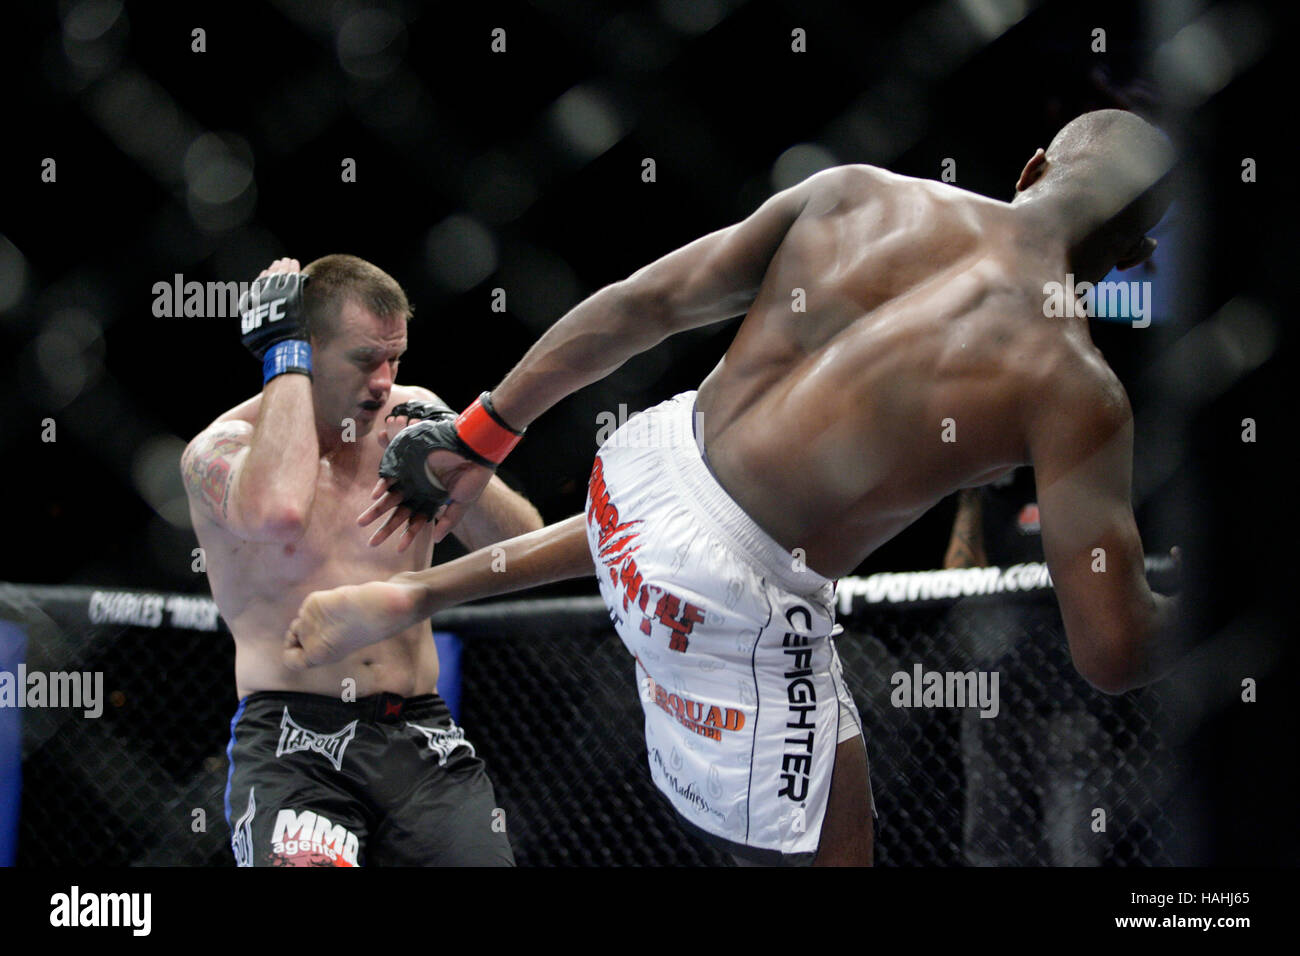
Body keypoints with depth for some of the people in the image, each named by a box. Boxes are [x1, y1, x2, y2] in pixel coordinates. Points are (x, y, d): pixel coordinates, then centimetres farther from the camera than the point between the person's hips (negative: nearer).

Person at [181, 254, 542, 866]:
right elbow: (278, 512, -27)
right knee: (305, 862, -30)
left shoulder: (409, 414, 11)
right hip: (293, 742, -4)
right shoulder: (220, 450, -2)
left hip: (420, 738, 4)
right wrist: (287, 359, -14)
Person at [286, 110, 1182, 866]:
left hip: (639, 462, 6)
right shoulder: (1074, 388, -12)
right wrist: (1189, 609, 10)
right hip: (733, 603, -6)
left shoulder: (856, 193, 0)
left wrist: (475, 439, 11)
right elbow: (1112, 652, -13)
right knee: (830, 847, 15)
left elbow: (637, 305, 3)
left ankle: (403, 599, 43)